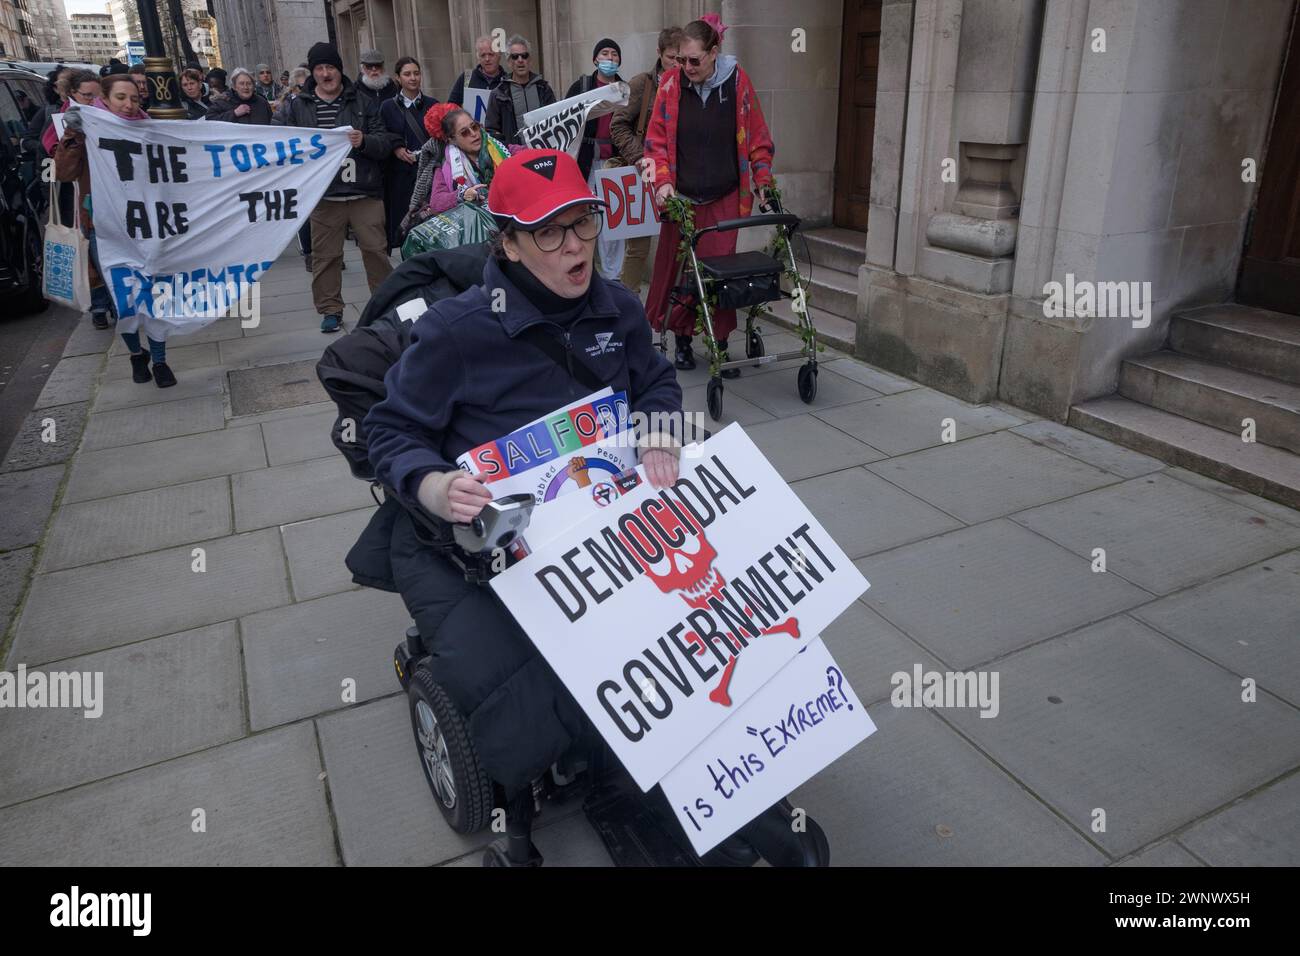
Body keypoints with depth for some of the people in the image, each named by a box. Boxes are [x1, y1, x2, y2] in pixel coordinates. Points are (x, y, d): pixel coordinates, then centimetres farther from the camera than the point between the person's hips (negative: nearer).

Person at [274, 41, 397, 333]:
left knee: (376, 249, 2)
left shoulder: (361, 103, 7)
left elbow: (386, 143, 2)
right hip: (323, 196, 1)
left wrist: (364, 141, -18)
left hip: (365, 193, -1)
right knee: (325, 255, 5)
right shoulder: (298, 106, 6)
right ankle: (330, 309, 16)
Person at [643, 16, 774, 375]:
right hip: (681, 197, 1)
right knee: (677, 269, 5)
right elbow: (656, 139, 0)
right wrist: (662, 181, -13)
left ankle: (720, 345, 10)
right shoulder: (671, 84, -2)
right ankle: (682, 339, 22)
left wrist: (763, 182, -1)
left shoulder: (737, 81, -2)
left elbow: (757, 137, 4)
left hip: (724, 198, -1)